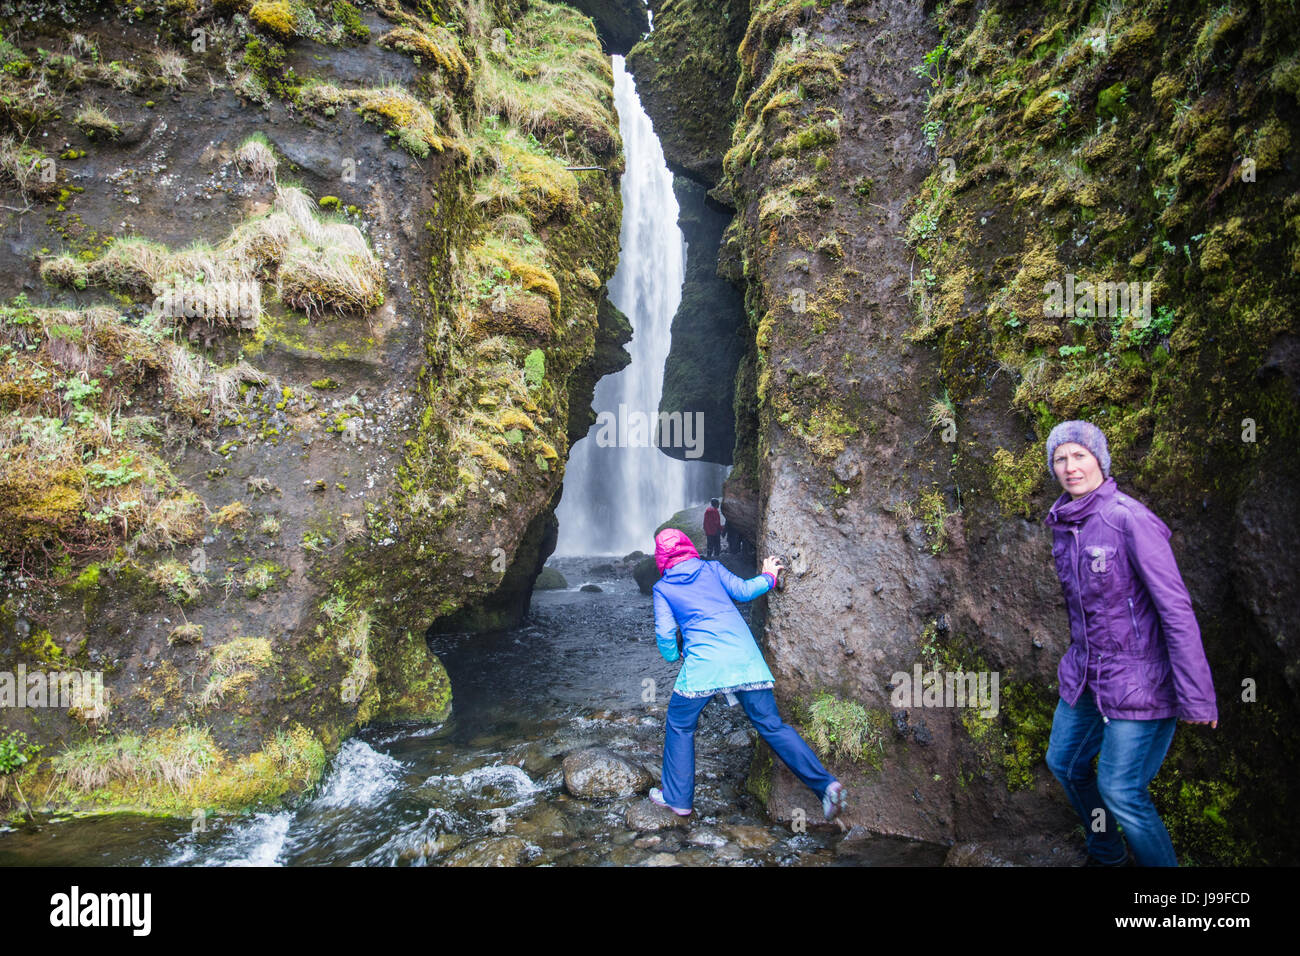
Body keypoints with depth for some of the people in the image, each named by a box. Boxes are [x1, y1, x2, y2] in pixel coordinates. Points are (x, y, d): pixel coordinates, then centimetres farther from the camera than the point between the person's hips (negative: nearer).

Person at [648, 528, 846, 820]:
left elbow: (665, 633, 6)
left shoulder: (662, 588, 12)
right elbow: (743, 590, 9)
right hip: (745, 655, 3)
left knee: (679, 727, 16)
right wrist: (768, 577, 27)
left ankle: (677, 798, 17)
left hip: (703, 663, -3)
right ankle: (825, 783, -2)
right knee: (771, 725, 7)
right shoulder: (712, 568, 17)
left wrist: (672, 656, 26)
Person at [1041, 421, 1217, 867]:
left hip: (1138, 676, -8)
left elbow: (1176, 608, -22)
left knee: (1120, 790, -2)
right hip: (1086, 672, 8)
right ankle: (1106, 854, 45)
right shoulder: (1064, 523, 3)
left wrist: (1196, 696, -21)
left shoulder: (1130, 519, -21)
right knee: (1064, 763, 21)